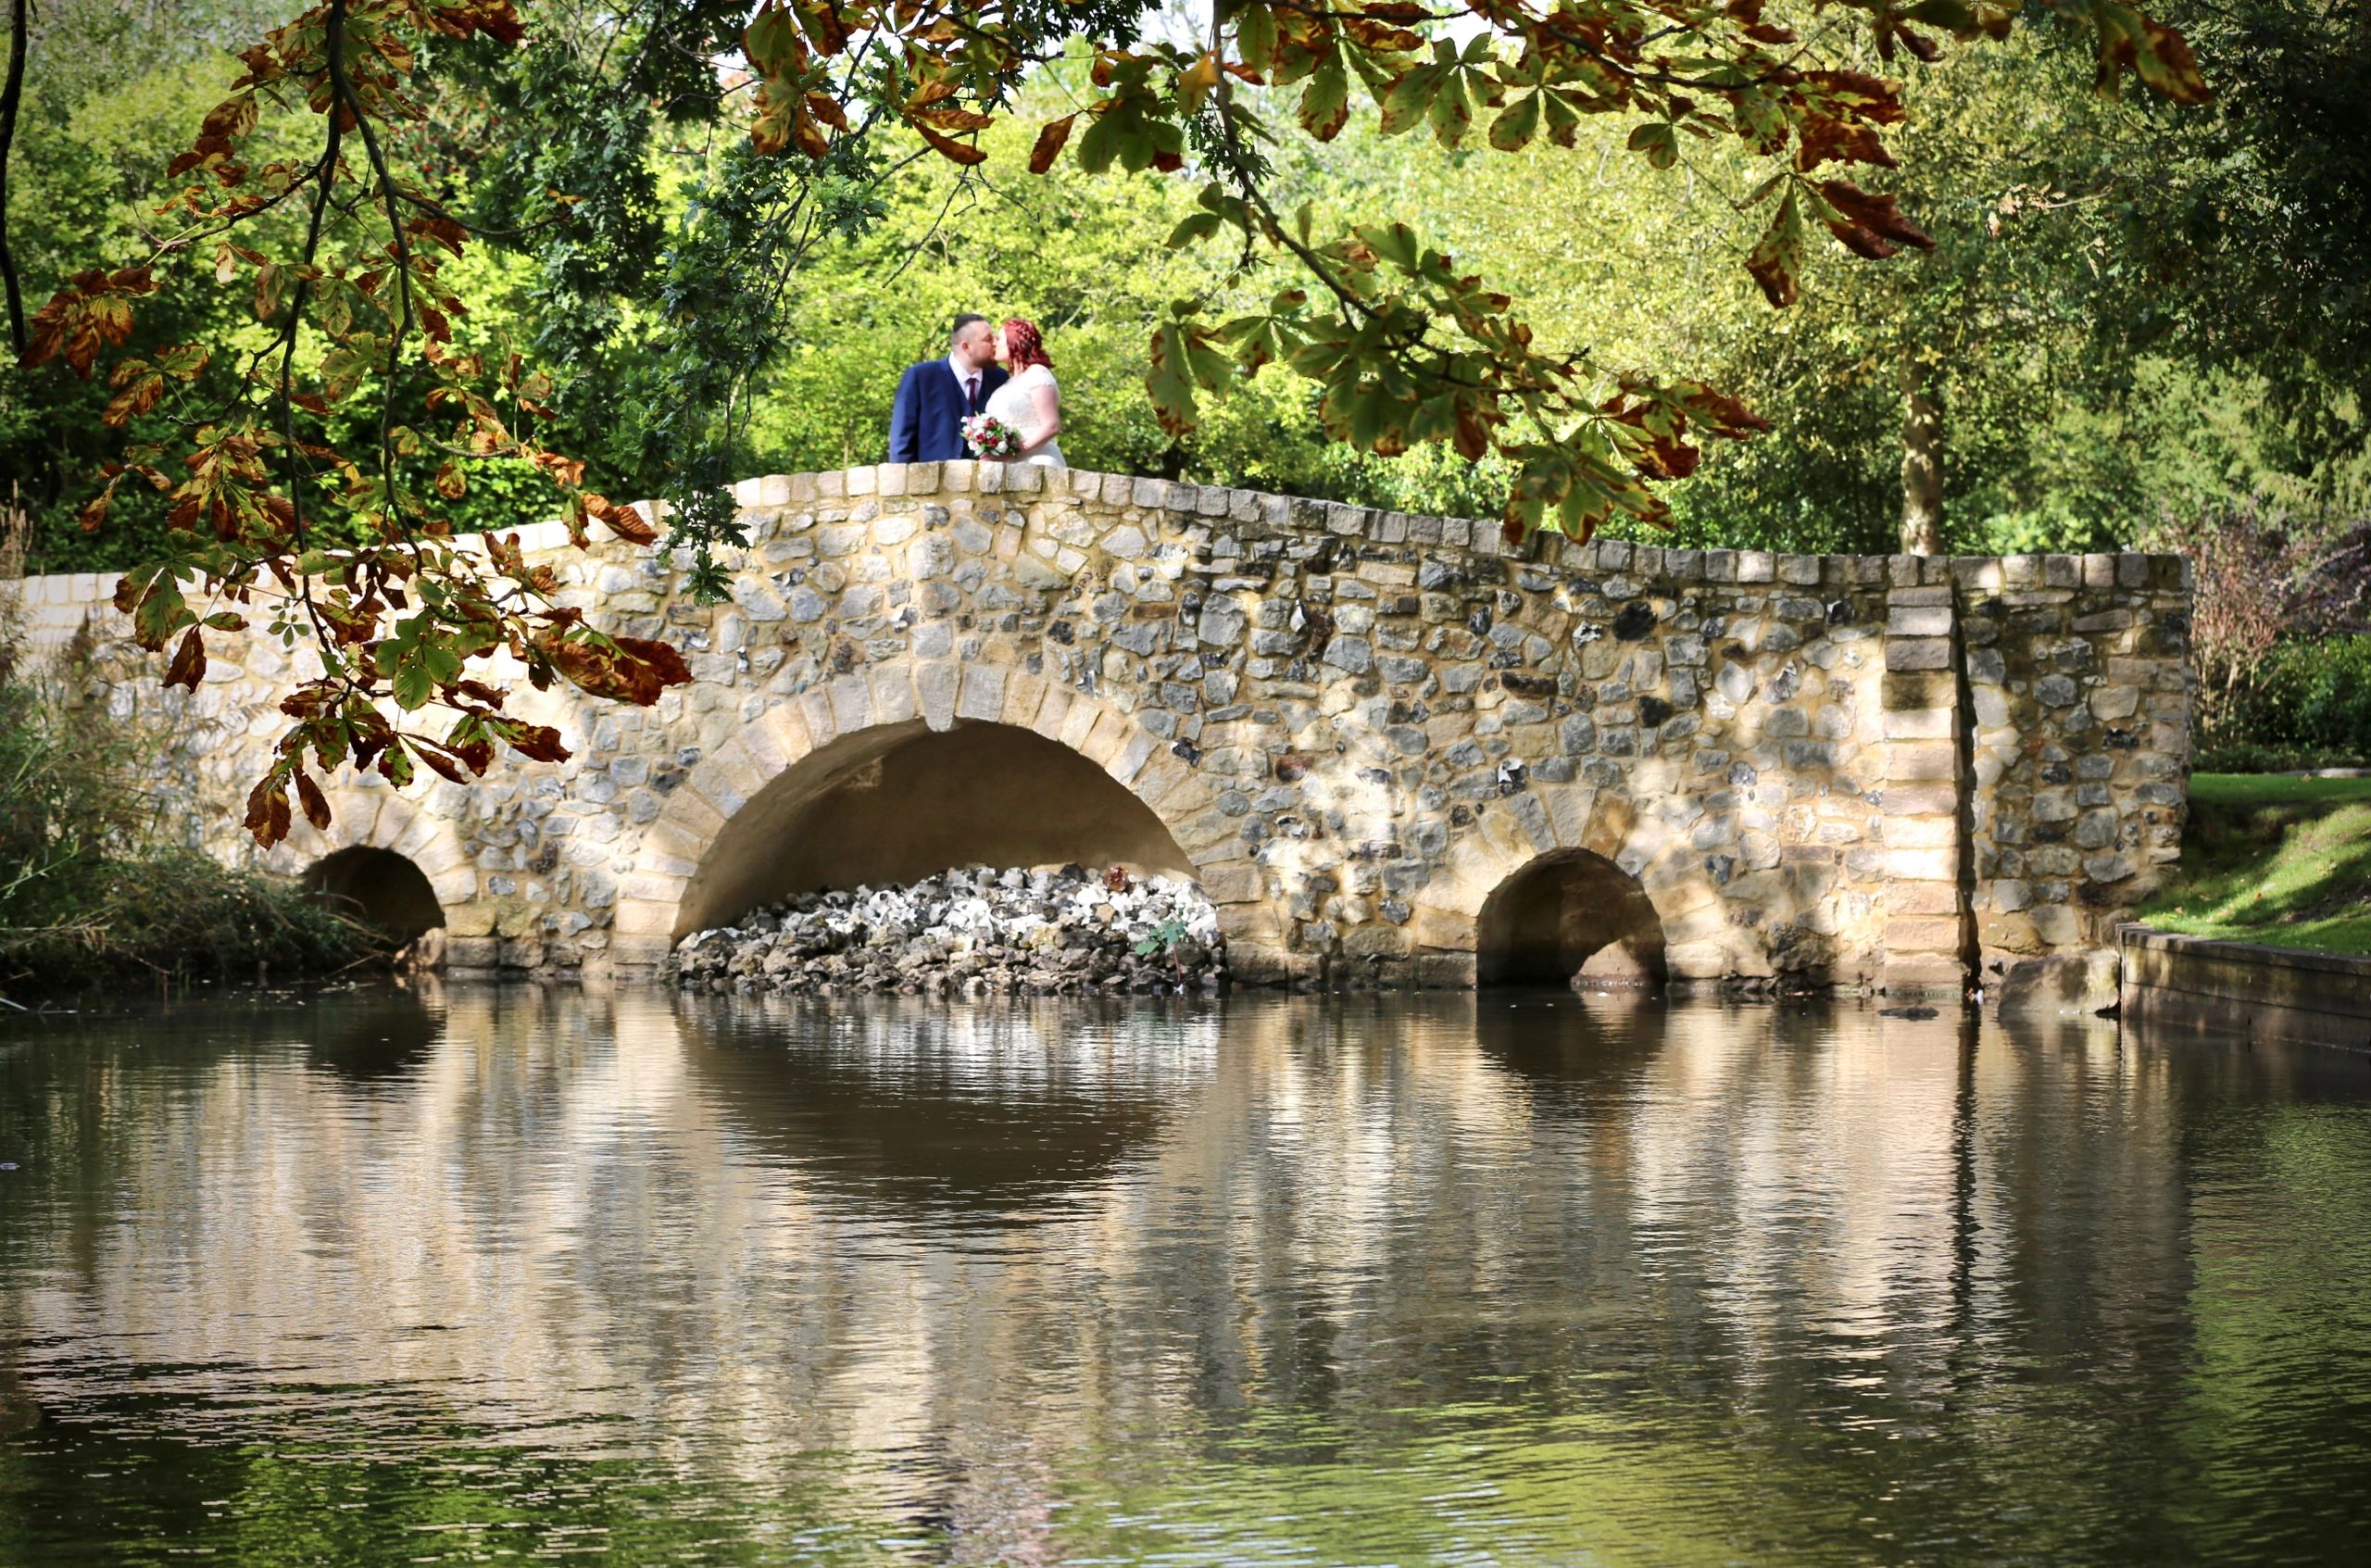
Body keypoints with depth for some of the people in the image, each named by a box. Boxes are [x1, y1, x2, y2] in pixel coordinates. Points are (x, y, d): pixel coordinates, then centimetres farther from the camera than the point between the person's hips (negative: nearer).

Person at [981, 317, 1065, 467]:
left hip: (1036, 462, -7)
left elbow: (1052, 426, -11)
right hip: (1012, 465, 7)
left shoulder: (1037, 374, -2)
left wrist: (1015, 451, -16)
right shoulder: (1013, 381, 23)